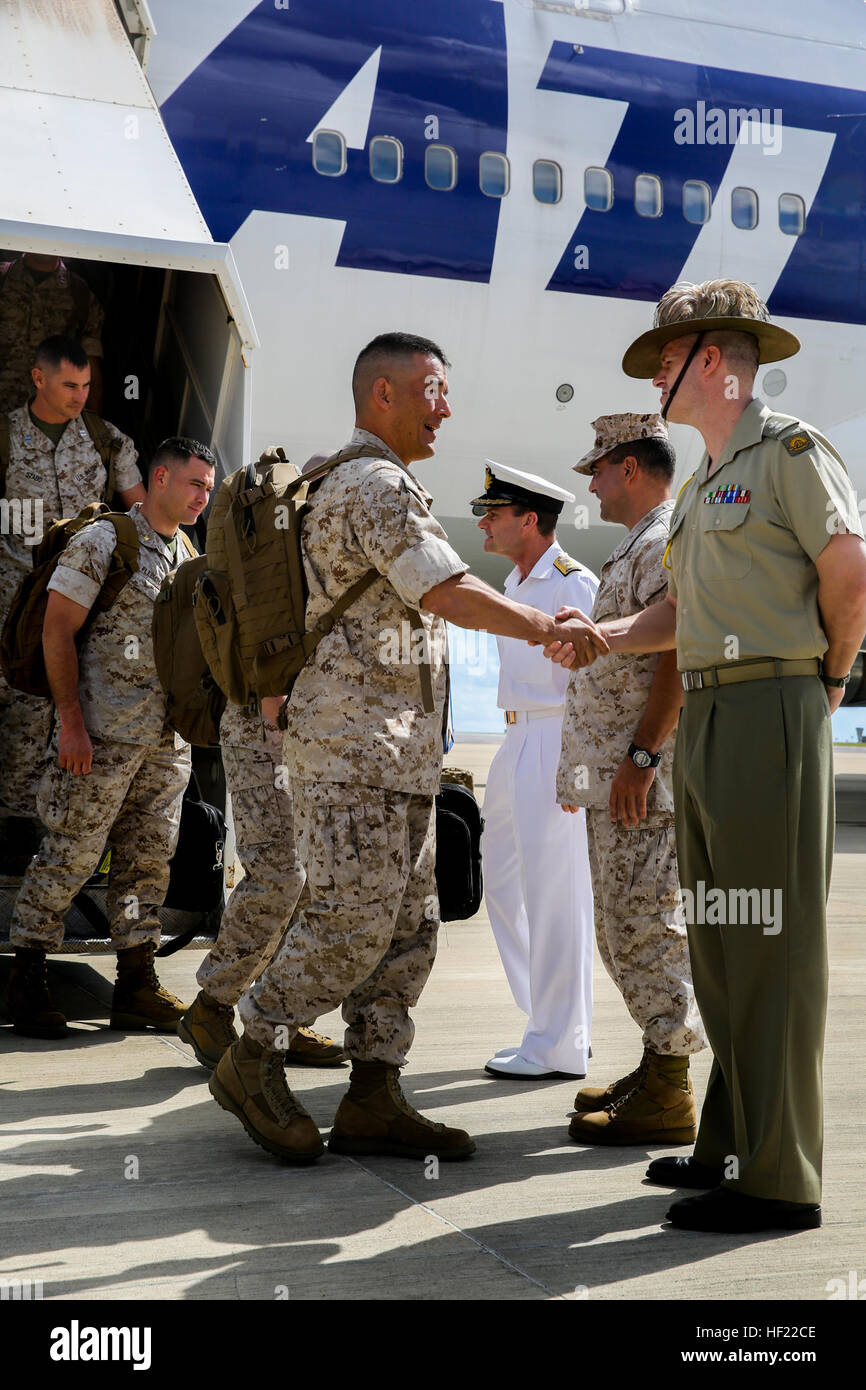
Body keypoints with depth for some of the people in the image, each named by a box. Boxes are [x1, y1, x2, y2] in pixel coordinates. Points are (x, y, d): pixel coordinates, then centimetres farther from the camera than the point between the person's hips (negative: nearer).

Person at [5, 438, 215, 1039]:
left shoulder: (190, 556, 16)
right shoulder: (101, 542, -6)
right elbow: (58, 632, -9)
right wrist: (71, 722, -15)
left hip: (169, 736, 7)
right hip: (104, 734, -7)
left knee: (150, 856, 9)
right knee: (71, 853, -4)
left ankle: (137, 984, 16)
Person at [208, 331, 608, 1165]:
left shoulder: (360, 483, 23)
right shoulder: (377, 485, -11)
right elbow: (445, 592, -20)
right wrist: (550, 629, -15)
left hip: (398, 752, 11)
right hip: (354, 744, -11)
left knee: (407, 925, 7)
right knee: (353, 919, -9)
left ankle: (373, 1097, 10)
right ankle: (252, 1060, 5)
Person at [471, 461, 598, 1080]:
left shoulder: (574, 583, -12)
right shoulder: (515, 582, 17)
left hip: (555, 742, -10)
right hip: (518, 741, 10)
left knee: (552, 890, -5)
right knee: (503, 879, 13)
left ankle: (559, 1046, 4)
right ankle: (555, 1021, 23)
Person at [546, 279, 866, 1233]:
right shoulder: (703, 484, 21)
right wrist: (600, 637, 6)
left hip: (769, 714, -9)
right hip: (703, 718, 10)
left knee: (769, 945, -8)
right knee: (719, 943, 13)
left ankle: (779, 1180, -2)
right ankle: (734, 1143, 24)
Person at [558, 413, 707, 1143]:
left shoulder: (671, 542, -12)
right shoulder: (639, 547, 22)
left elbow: (677, 655, -22)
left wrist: (641, 756, -25)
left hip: (648, 774, -11)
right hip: (617, 776, 11)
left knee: (645, 928, -8)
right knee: (623, 929, 15)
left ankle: (669, 1093, -2)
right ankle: (657, 1069, 23)